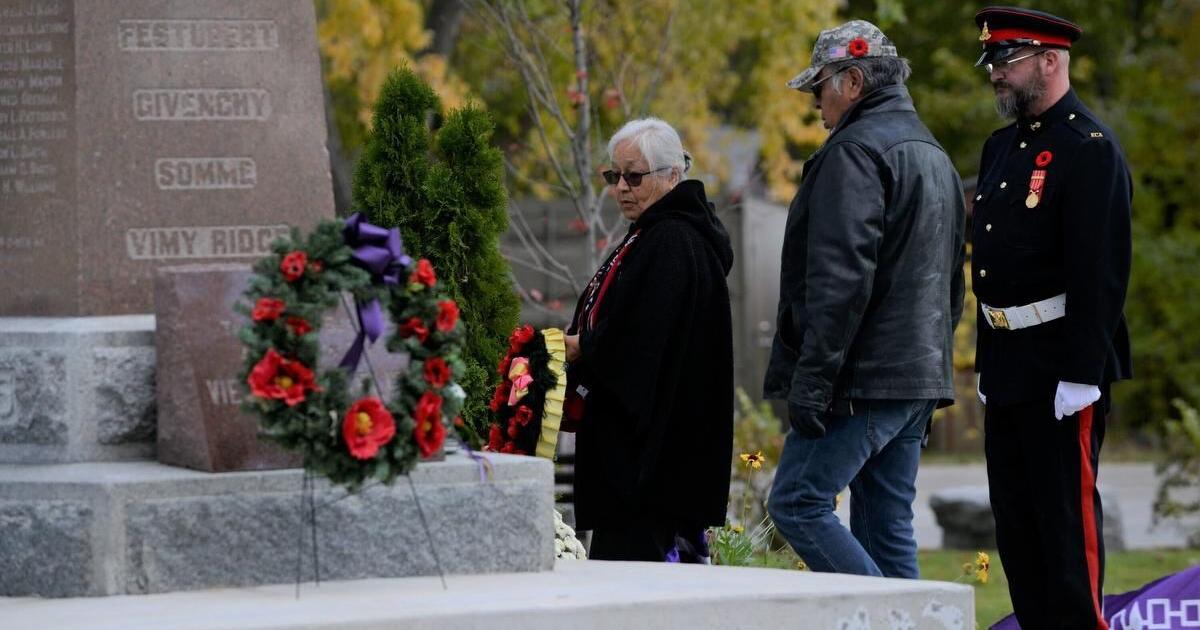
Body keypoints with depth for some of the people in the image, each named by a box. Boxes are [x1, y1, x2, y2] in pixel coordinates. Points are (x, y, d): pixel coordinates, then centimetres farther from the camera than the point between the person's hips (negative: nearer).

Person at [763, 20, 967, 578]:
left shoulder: (856, 150, -11)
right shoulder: (935, 156, 21)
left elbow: (841, 278, -21)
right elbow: (951, 284, 24)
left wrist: (811, 379, -21)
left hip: (864, 380, -10)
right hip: (920, 379, 10)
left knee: (797, 502, -9)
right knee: (887, 525, 10)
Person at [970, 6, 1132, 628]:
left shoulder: (1090, 150, -12)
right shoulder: (1001, 148, 15)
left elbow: (1102, 272, -18)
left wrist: (1082, 375, -22)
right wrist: (988, 364, 18)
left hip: (1061, 368, -9)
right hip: (1008, 367, 9)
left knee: (1065, 510, -6)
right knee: (1014, 516, 11)